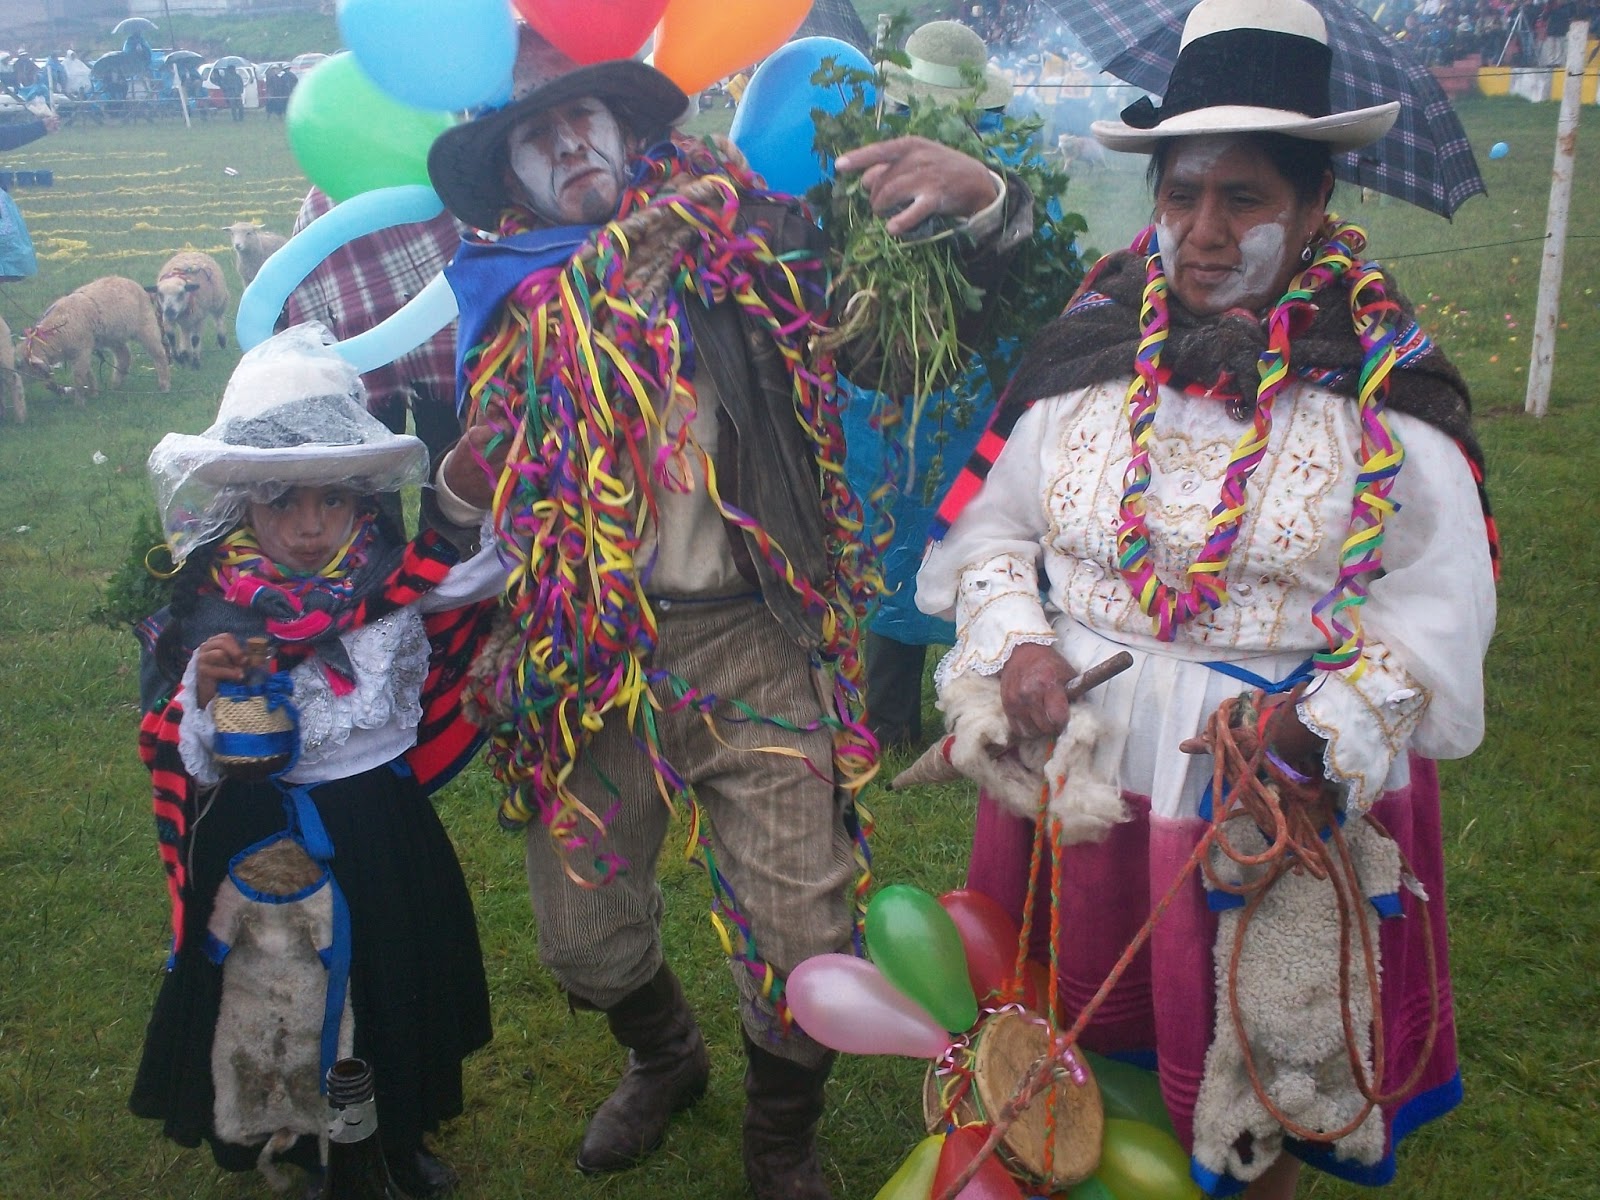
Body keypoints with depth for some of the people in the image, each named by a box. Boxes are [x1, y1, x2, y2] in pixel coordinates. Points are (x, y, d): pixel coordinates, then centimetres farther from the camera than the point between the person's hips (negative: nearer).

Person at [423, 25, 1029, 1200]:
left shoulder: (748, 242, 0)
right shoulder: (506, 303, 7)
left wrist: (984, 198, -21)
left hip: (755, 643, -2)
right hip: (586, 662, 3)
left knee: (804, 948, 0)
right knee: (585, 937, 17)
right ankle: (664, 1059, 53)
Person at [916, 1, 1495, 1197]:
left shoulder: (1386, 385, -7)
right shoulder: (1085, 355, -1)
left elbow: (1437, 605, -7)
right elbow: (989, 527, 9)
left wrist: (1313, 733, -20)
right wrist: (1018, 645, -9)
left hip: (1290, 793, -2)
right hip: (1076, 766, 2)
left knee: (1256, 1084, 14)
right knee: (1073, 1045, 19)